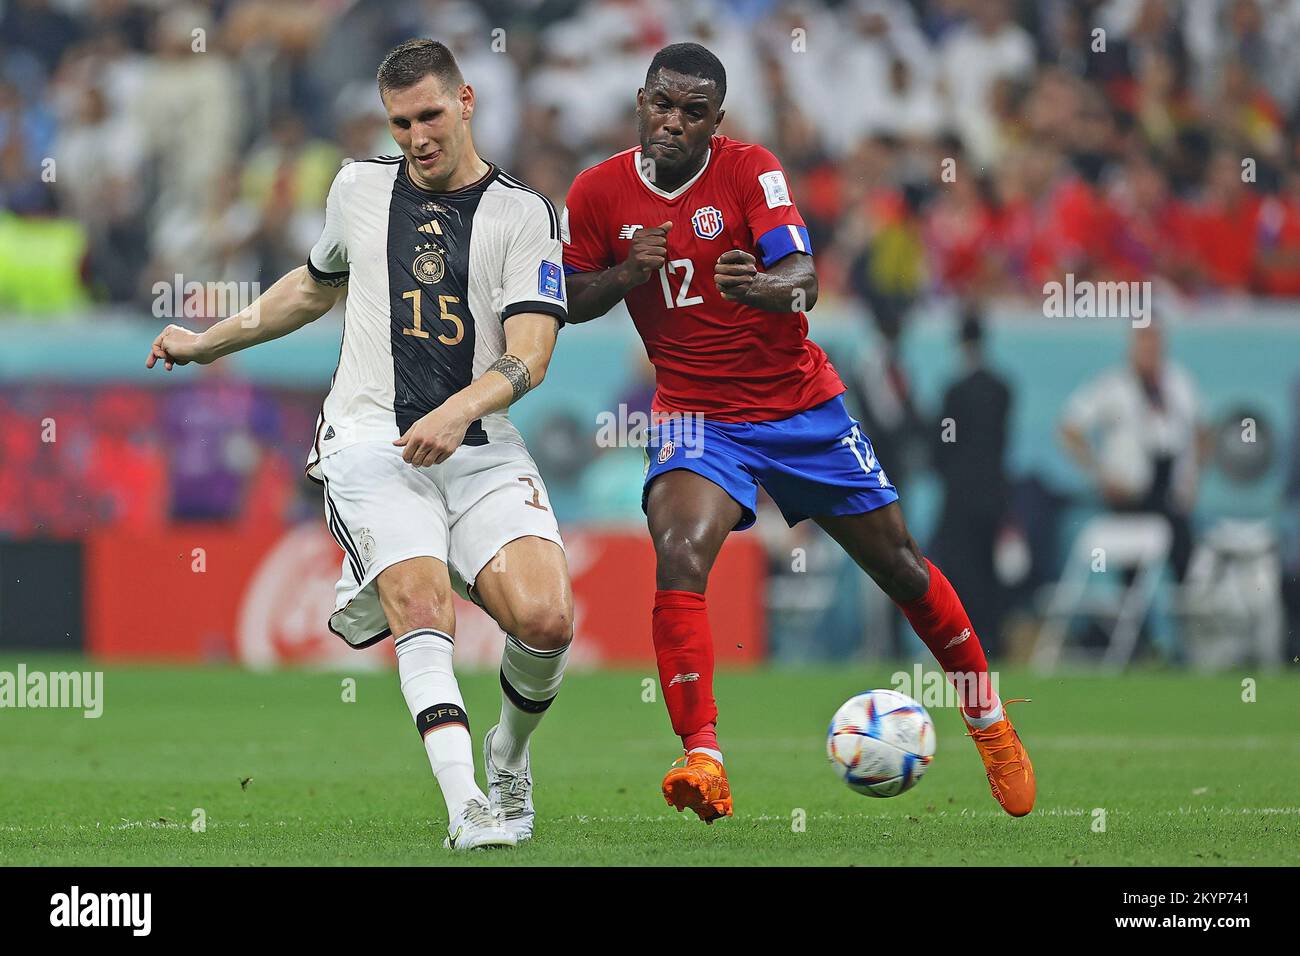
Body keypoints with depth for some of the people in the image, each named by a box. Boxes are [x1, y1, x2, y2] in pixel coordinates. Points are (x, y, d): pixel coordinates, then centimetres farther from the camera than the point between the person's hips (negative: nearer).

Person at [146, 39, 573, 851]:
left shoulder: (523, 214, 3)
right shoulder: (360, 189, 14)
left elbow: (530, 354, -8)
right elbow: (317, 287, 34)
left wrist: (458, 410, -25)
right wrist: (209, 343, 39)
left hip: (480, 449, -1)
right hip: (372, 443, 1)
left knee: (546, 620, -19)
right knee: (423, 606, -27)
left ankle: (510, 755, 13)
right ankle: (468, 807, -40)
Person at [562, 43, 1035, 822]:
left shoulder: (749, 170, -13)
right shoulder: (599, 193, -5)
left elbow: (803, 278, -25)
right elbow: (569, 303, 6)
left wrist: (762, 286, -49)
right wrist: (627, 272, -15)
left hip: (801, 402, 0)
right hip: (697, 415, 0)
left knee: (899, 564, 9)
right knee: (679, 559, -28)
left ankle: (991, 725, 31)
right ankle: (703, 761, -30)